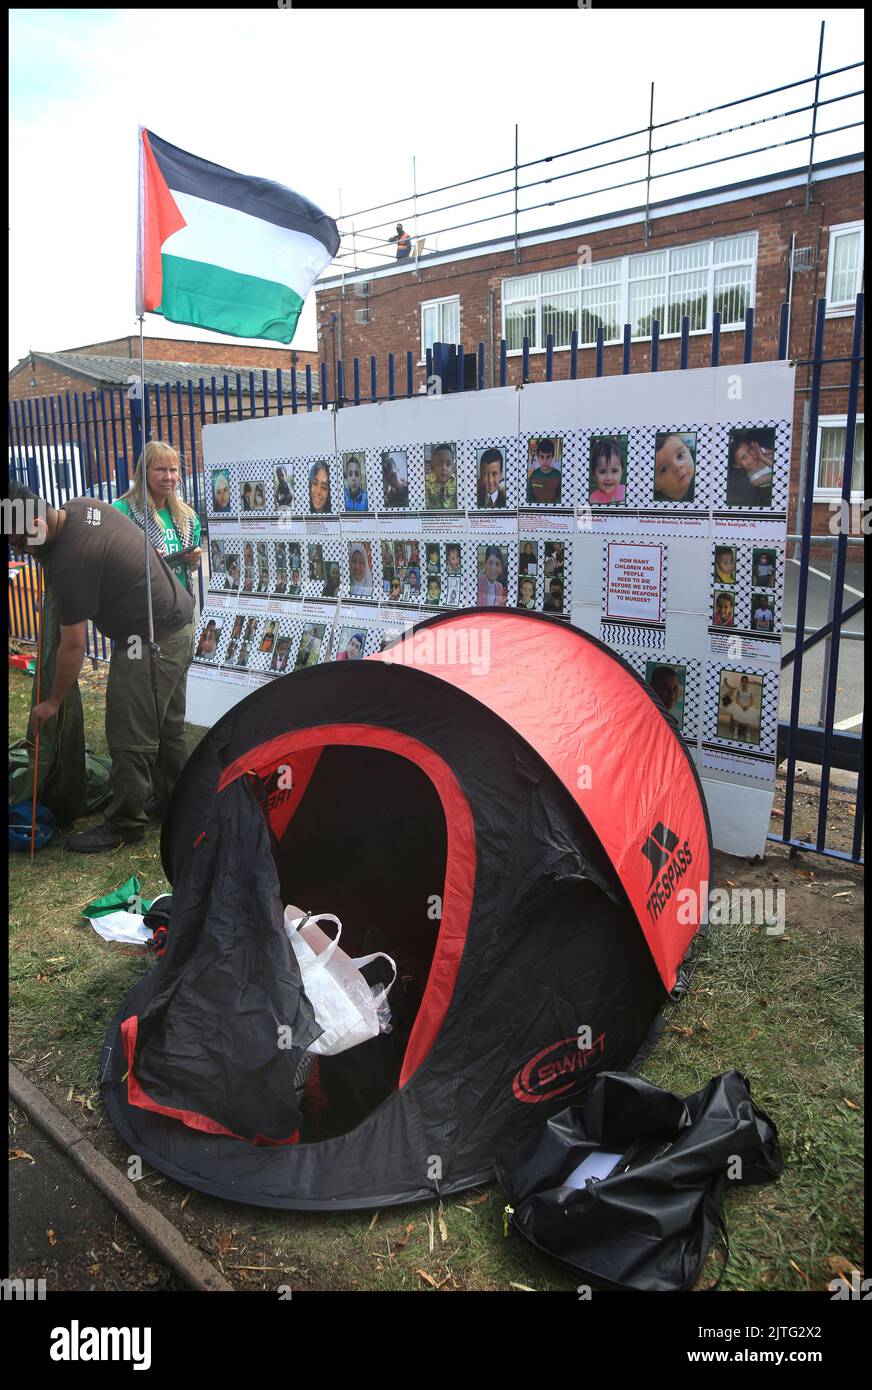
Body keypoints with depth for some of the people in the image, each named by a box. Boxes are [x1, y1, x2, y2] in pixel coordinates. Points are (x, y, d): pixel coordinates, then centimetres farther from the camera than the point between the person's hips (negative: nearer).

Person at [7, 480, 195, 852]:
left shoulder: (69, 564, -24)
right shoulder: (83, 505, 1)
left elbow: (73, 646, -16)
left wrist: (53, 702, -4)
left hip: (150, 642, -10)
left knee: (130, 738, -1)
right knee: (167, 726, 21)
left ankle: (124, 825, 10)